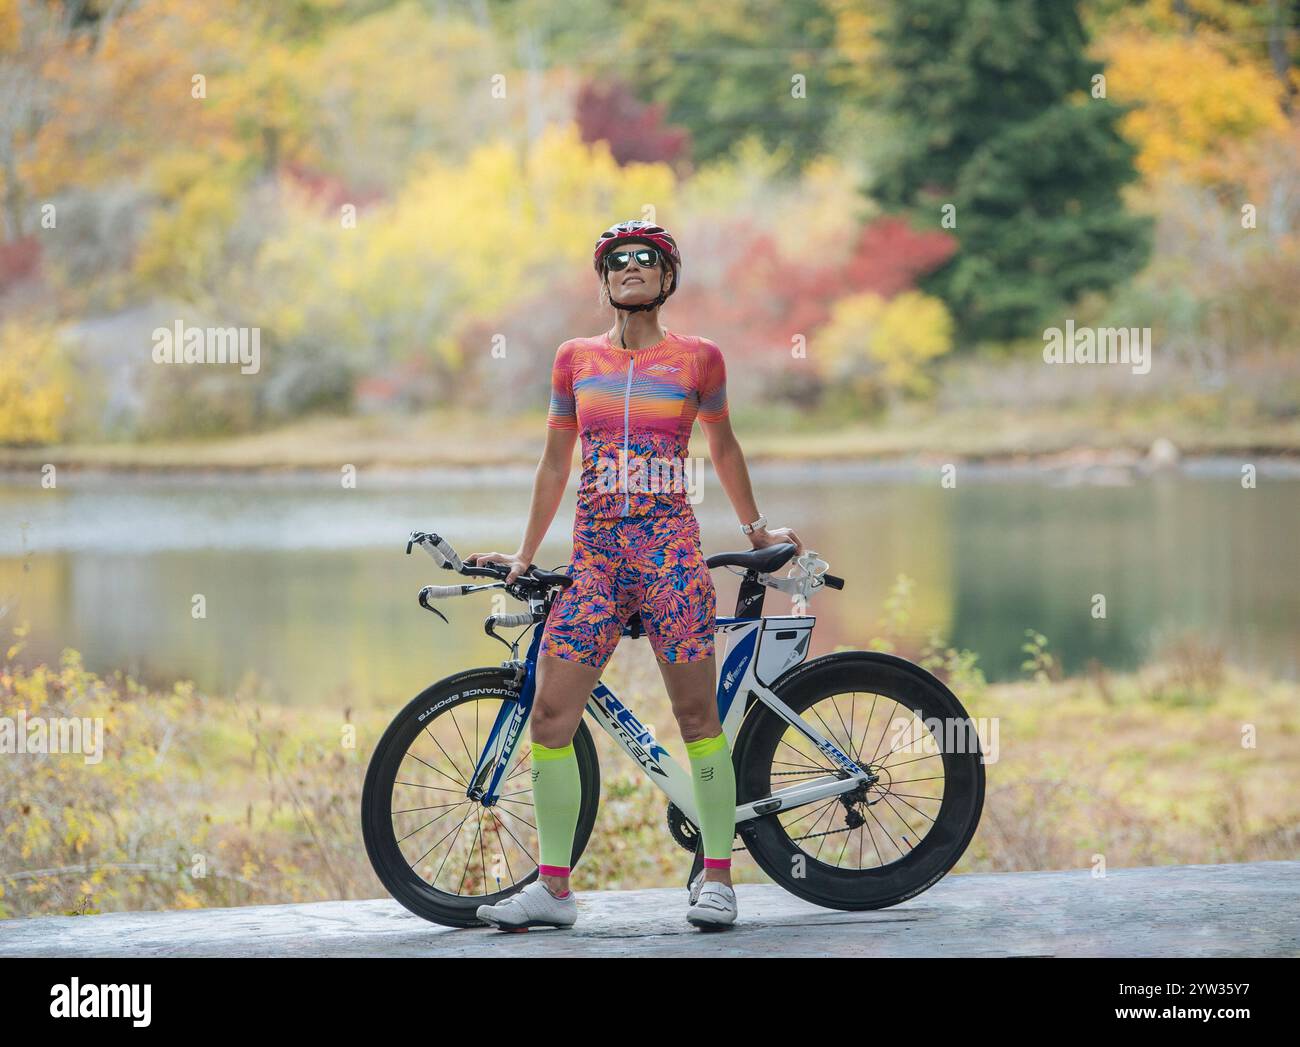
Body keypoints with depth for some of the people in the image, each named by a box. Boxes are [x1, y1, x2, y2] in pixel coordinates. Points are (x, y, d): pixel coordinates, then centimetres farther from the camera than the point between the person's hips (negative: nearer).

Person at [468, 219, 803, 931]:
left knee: (697, 715, -3)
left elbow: (723, 448, 19)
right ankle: (552, 886, 3)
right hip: (595, 554, 2)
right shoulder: (576, 359, 11)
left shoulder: (697, 358, 5)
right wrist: (525, 554, 21)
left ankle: (717, 878, 8)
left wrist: (756, 529, 26)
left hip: (670, 551, -2)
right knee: (549, 717, -5)